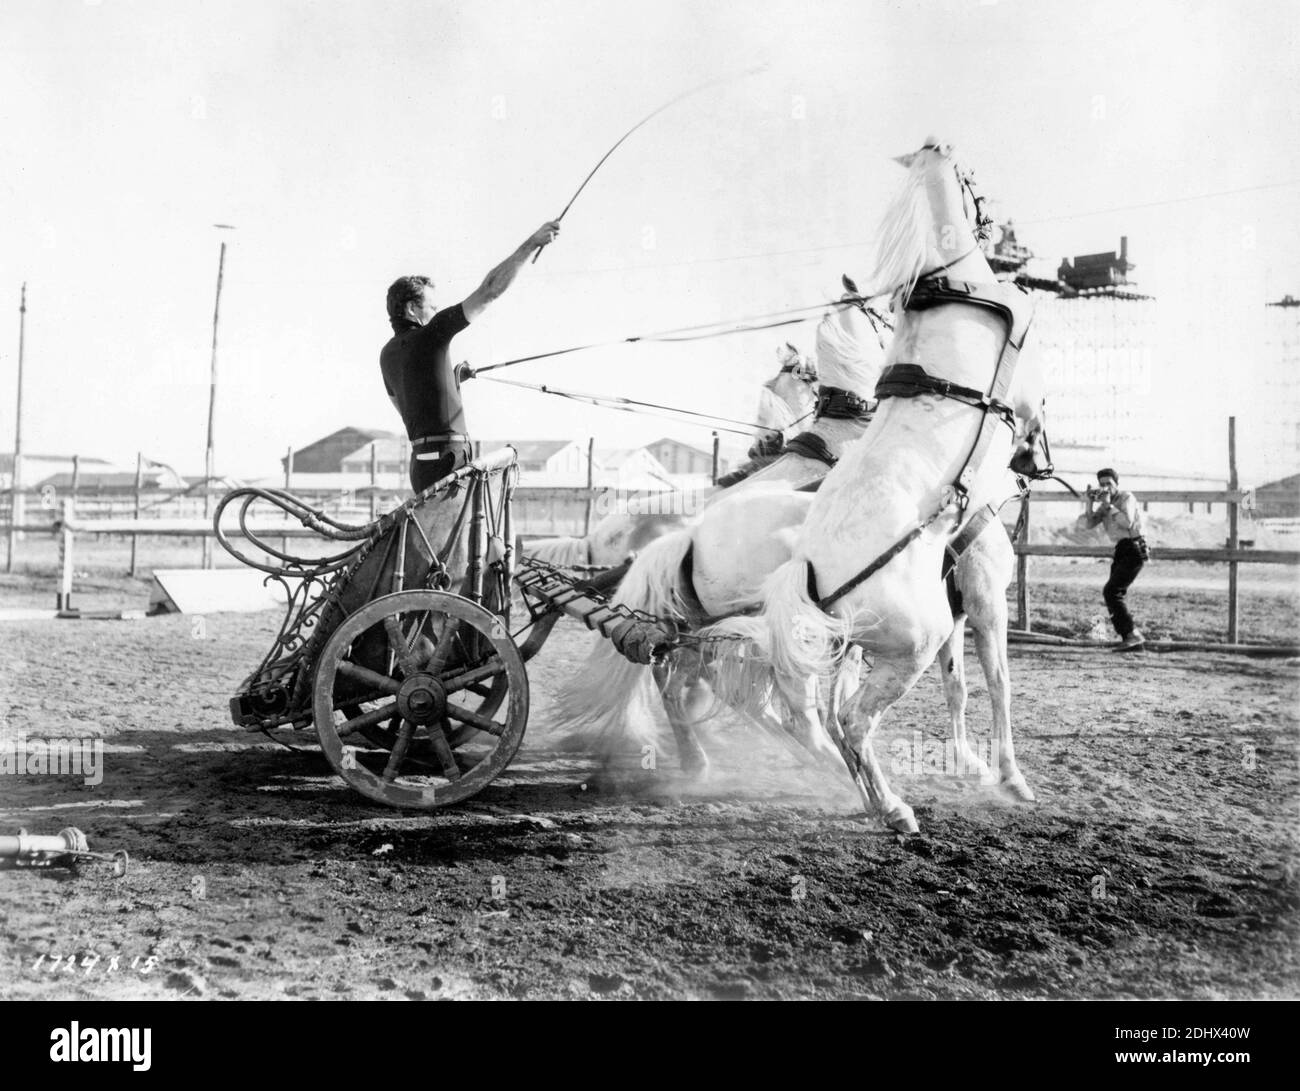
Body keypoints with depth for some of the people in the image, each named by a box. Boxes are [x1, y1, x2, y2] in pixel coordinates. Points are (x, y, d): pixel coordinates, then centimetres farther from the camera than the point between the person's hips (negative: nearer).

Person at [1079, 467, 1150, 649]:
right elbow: (1088, 523, 3)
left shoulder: (1127, 498, -7)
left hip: (1134, 549, -9)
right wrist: (1091, 503, -9)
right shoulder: (1104, 505, 16)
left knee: (1111, 592, -18)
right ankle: (1132, 636, 14)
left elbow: (1127, 523, -22)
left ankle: (1132, 634, -17)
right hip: (1121, 551, 9)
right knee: (1116, 595, 8)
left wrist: (1109, 505, -18)